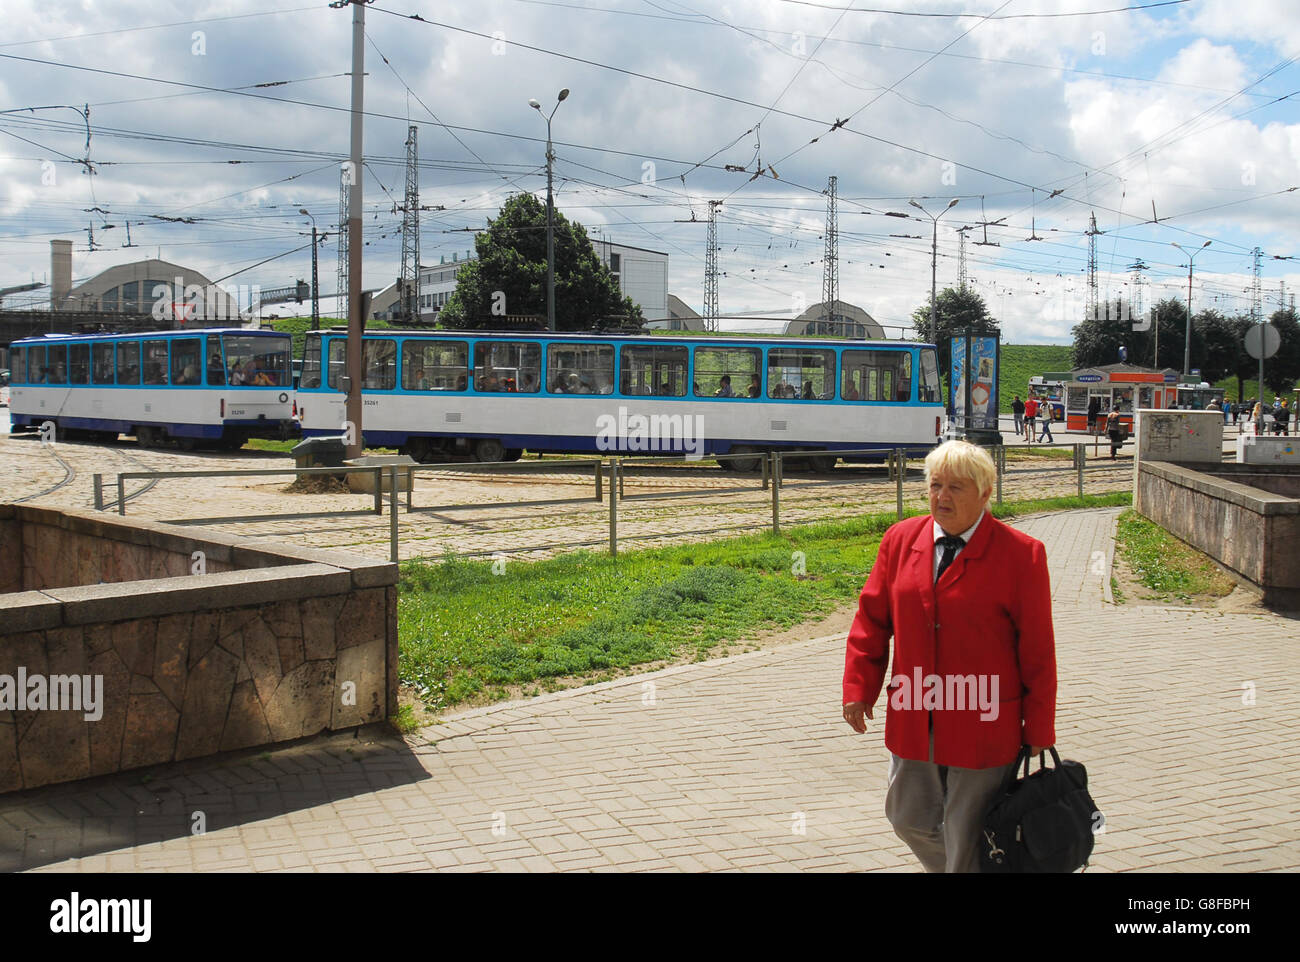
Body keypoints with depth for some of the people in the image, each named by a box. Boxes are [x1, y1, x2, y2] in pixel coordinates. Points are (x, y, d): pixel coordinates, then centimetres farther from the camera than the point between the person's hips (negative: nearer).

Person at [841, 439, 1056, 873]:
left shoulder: (1021, 555, -8)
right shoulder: (900, 540, 4)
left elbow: (1037, 651, -6)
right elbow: (872, 619, 9)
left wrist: (1038, 733, -5)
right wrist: (859, 688, 1)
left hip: (982, 729, -4)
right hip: (912, 723, 5)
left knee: (969, 844, 5)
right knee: (909, 820, 16)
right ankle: (949, 868, 43)